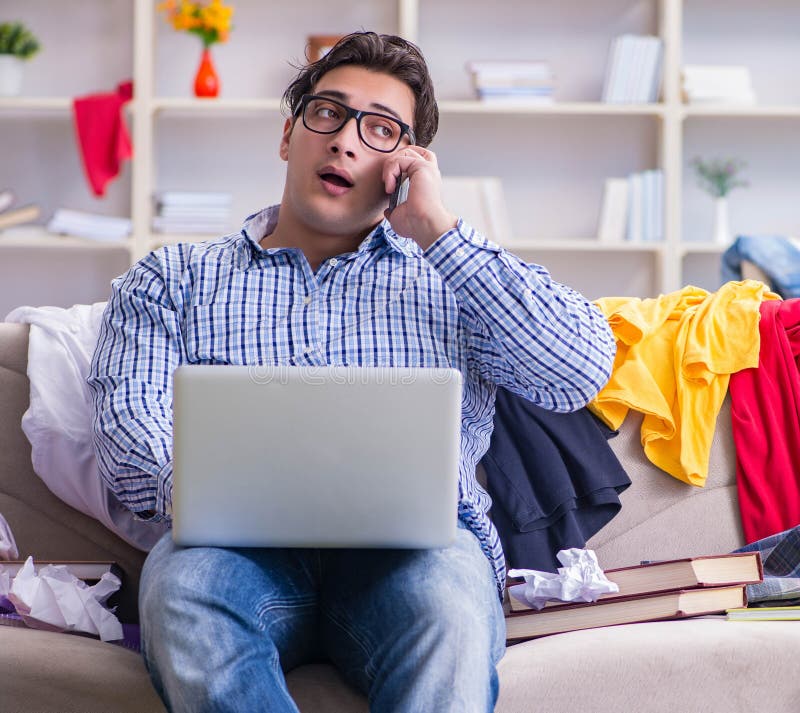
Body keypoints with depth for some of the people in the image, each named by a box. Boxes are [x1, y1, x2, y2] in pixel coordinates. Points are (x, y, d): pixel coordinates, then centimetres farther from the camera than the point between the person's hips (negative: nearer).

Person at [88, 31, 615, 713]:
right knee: (182, 580, -36)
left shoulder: (450, 279, 22)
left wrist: (437, 228, 4)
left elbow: (583, 370, 3)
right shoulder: (175, 277, 23)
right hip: (241, 547, 0)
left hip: (412, 541, 0)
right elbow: (128, 417, 7)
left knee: (448, 603, -37)